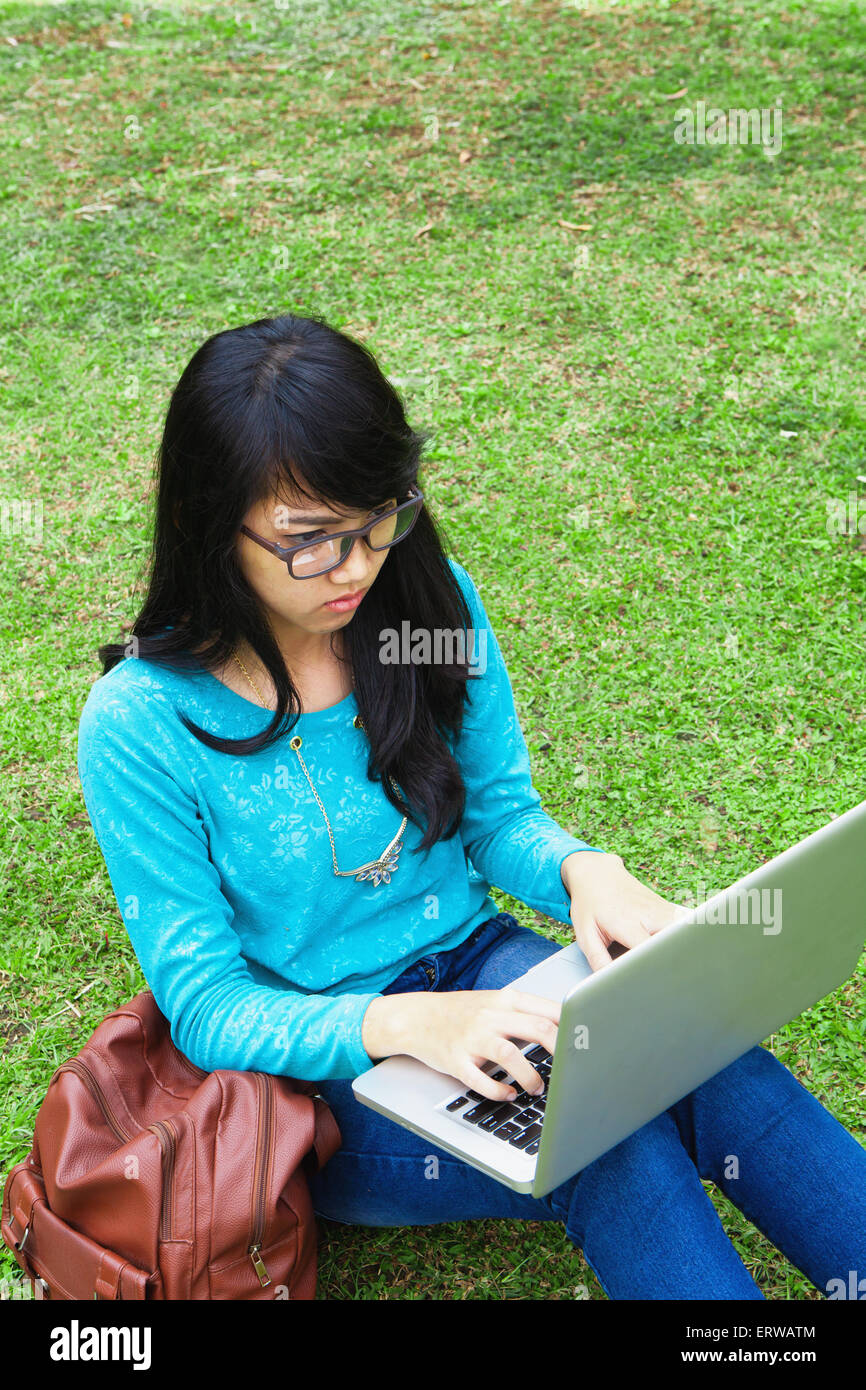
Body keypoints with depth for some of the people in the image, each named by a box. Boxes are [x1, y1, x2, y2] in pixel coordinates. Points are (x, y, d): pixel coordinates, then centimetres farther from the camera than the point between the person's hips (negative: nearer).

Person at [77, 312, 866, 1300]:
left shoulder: (429, 599, -7)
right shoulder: (140, 723, -19)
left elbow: (498, 810, 5)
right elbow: (208, 1010, -15)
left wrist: (582, 869, -19)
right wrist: (400, 1024, -33)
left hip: (476, 967, 4)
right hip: (307, 1064, -3)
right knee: (606, 1139, -30)